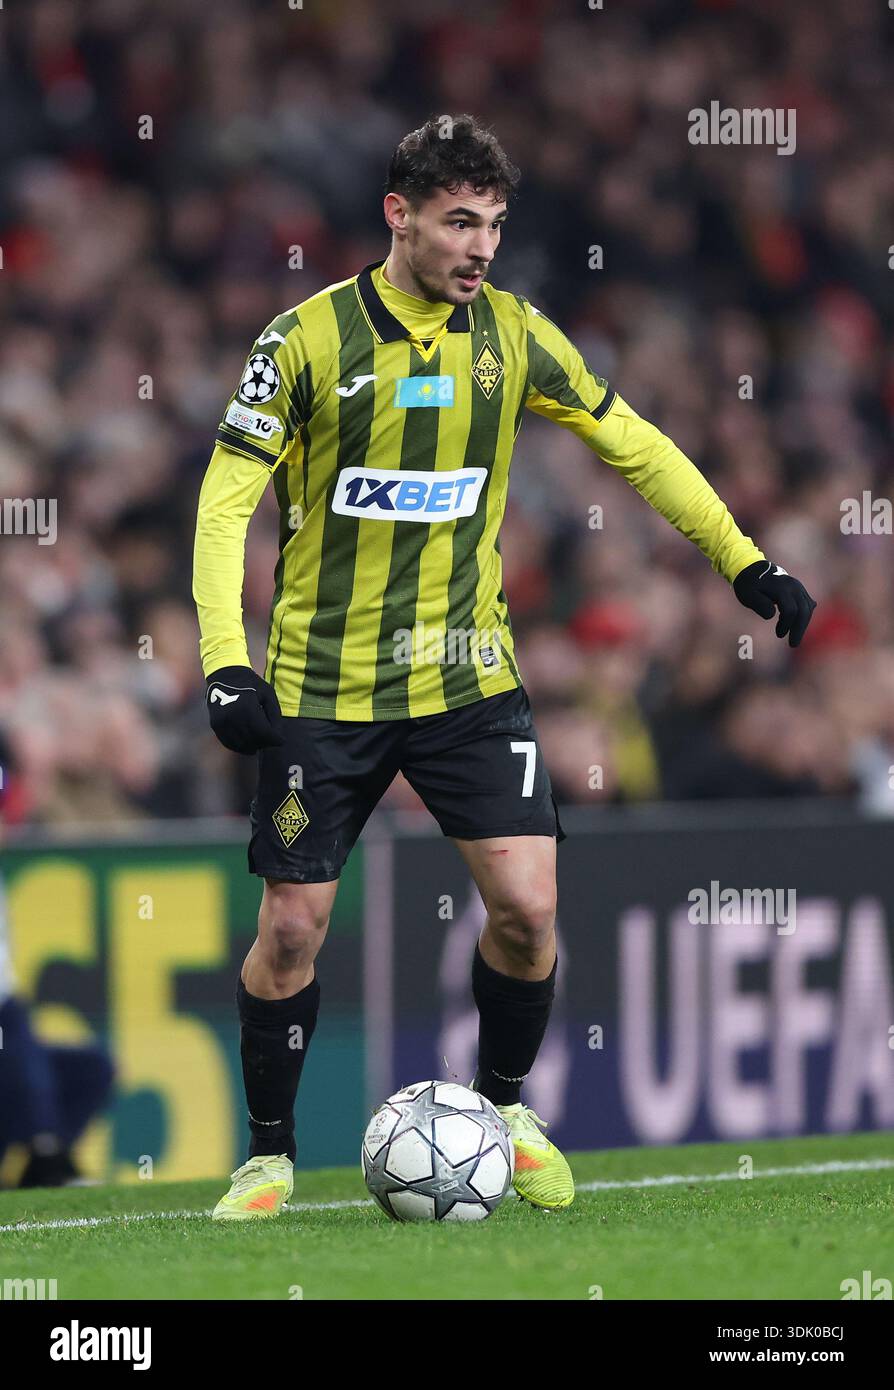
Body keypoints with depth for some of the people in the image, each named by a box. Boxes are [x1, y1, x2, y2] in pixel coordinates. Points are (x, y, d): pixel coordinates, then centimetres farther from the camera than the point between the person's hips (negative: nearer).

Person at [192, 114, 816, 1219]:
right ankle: (268, 1156, 16)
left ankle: (505, 1107, 16)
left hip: (468, 677, 2)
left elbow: (631, 444, 12)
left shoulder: (512, 334, 1)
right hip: (322, 686, -2)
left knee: (527, 904, -9)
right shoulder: (308, 338, -9)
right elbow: (227, 499, -8)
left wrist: (745, 560, 10)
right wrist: (226, 663, -18)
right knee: (291, 929, -2)